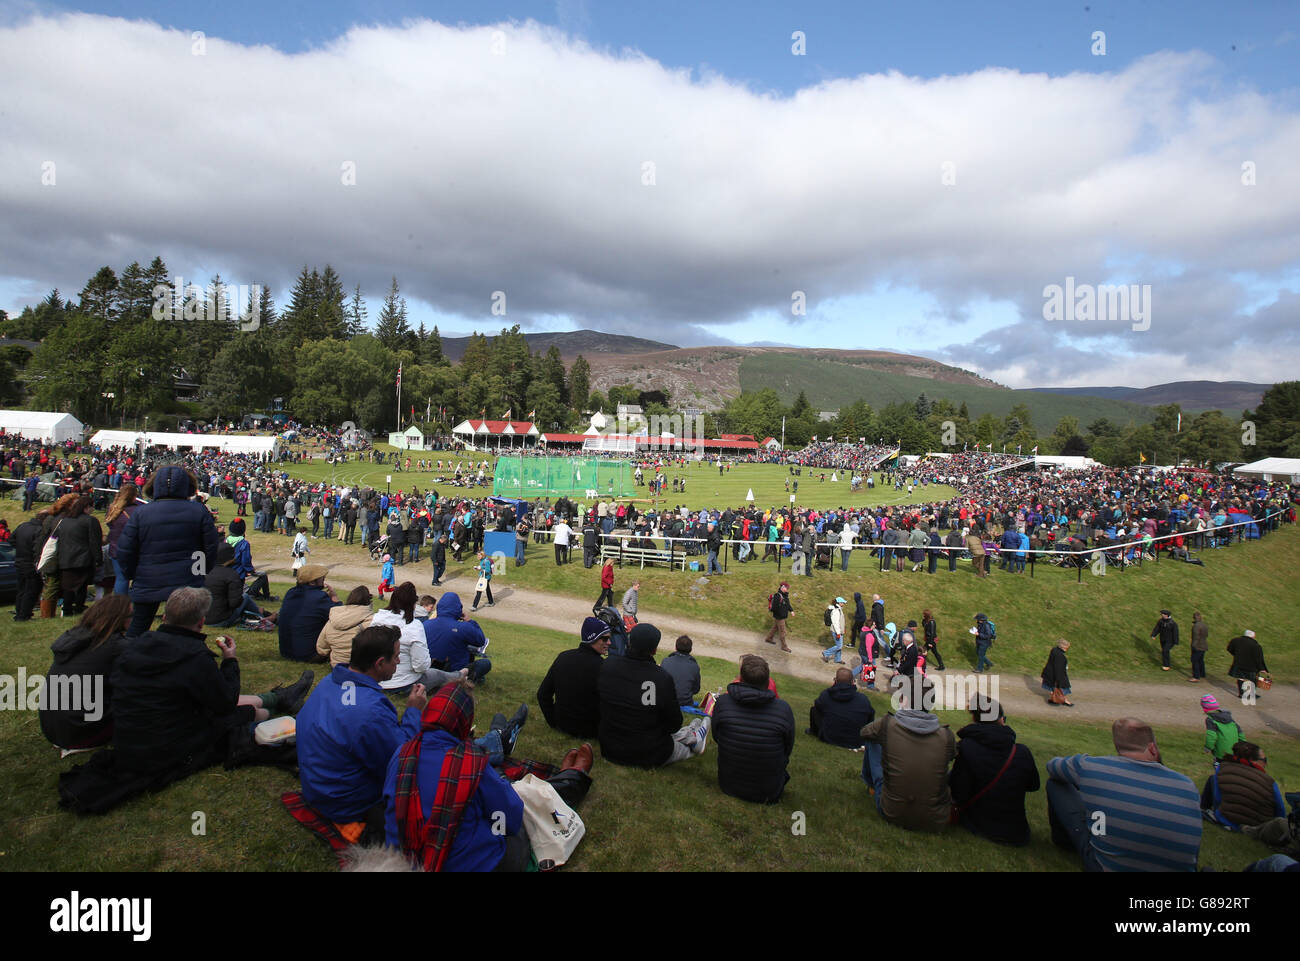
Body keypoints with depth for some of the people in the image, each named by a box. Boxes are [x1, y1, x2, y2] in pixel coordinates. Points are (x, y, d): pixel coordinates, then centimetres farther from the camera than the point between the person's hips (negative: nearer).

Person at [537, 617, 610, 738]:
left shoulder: (562, 657, -6)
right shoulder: (601, 666, -25)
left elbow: (542, 694, 2)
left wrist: (553, 721, 12)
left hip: (561, 725, 6)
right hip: (589, 731, -6)